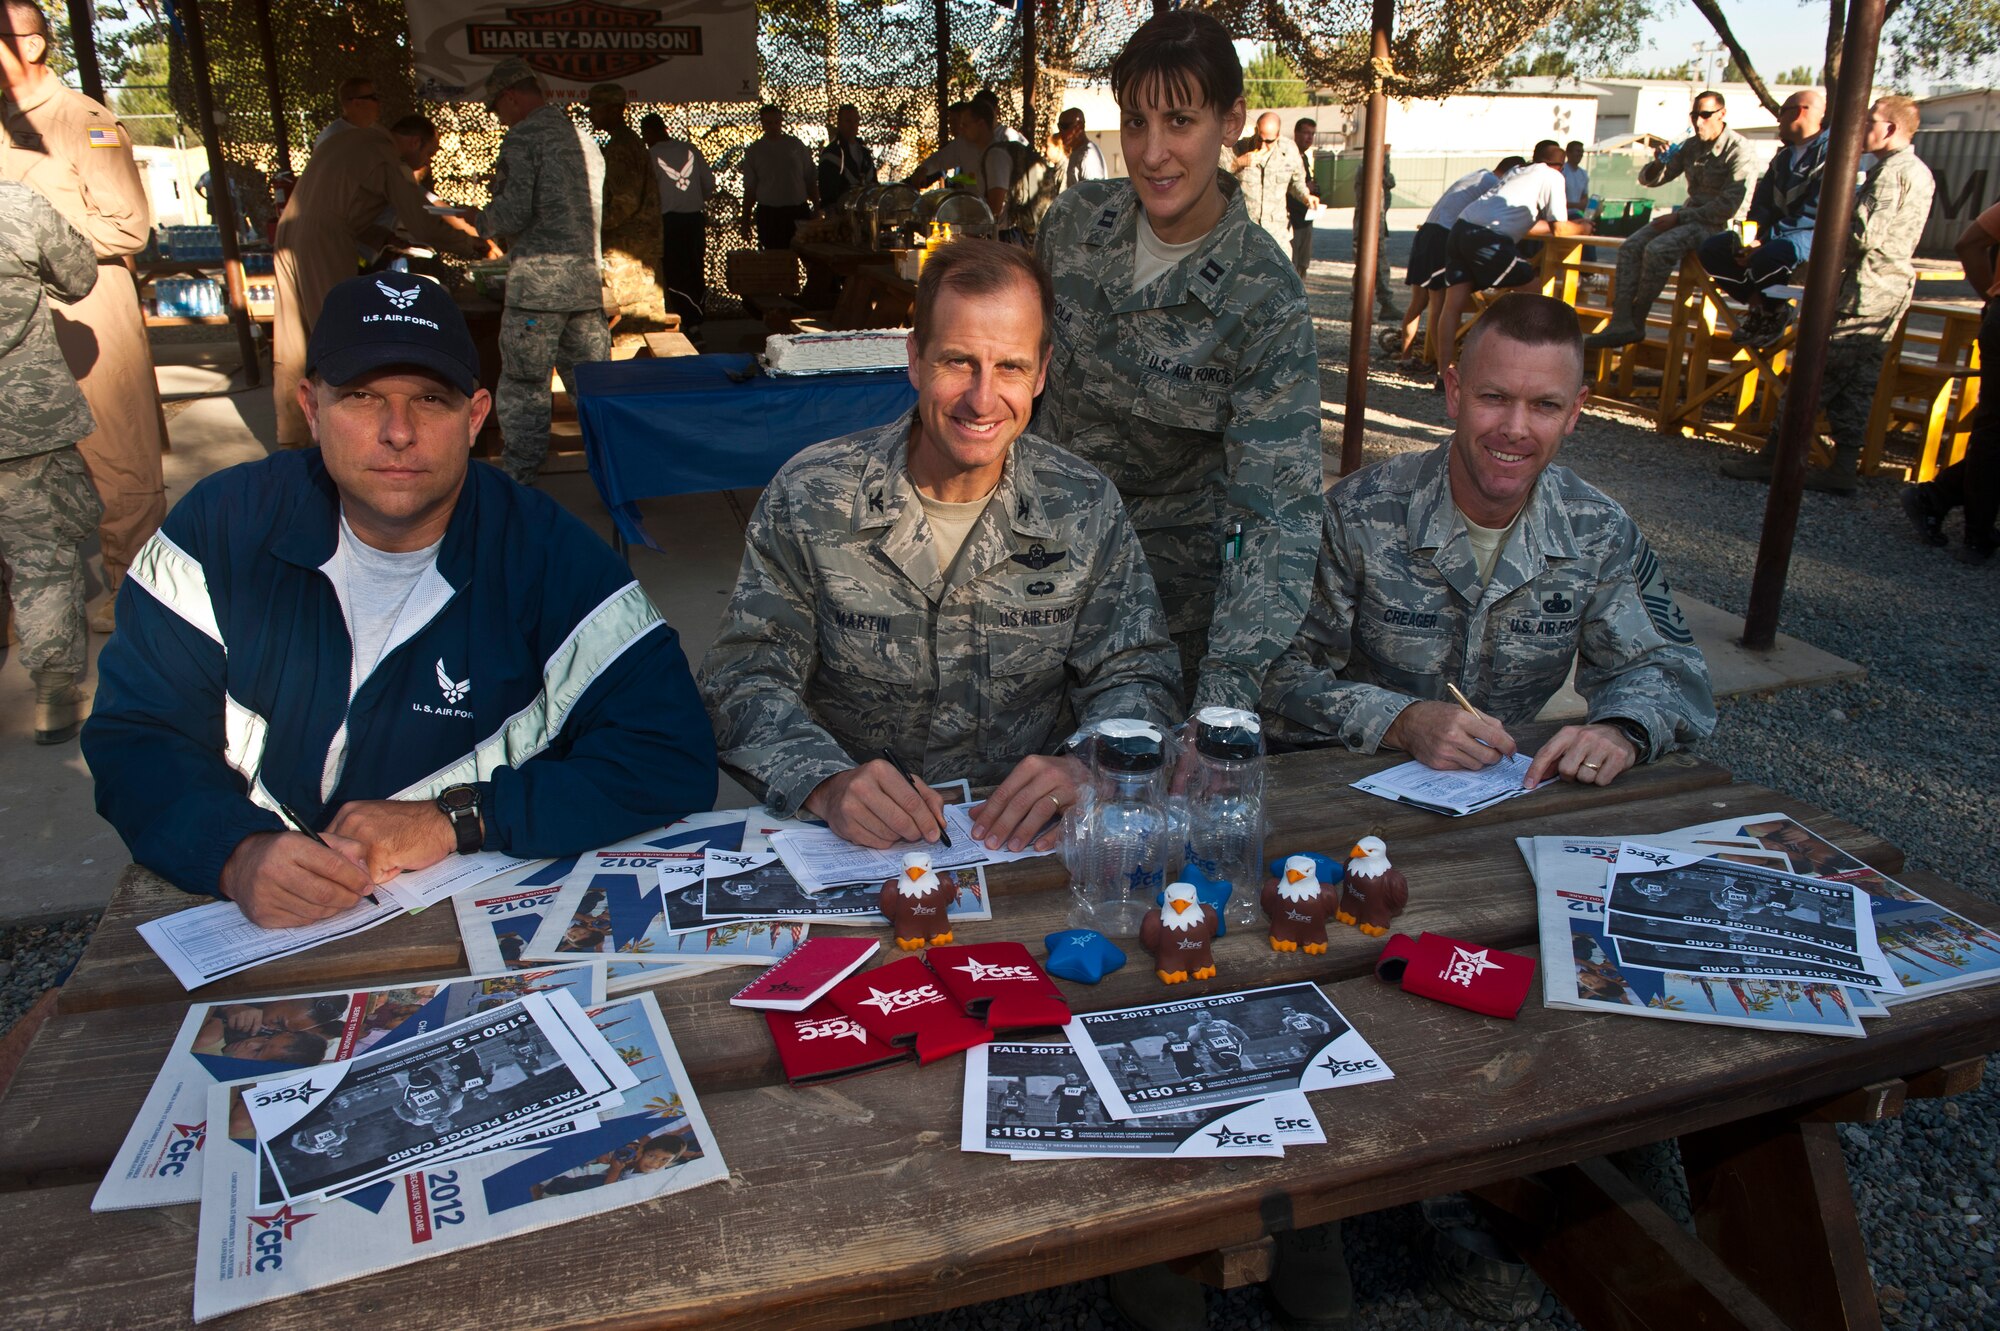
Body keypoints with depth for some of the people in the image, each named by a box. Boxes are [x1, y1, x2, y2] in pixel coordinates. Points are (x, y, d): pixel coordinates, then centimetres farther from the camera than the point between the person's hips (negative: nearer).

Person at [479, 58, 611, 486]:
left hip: (538, 280, -7)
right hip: (587, 279, 7)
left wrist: (482, 221, 7)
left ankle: (516, 487, 5)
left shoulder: (523, 137, -6)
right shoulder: (583, 138, 17)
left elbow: (513, 213, -15)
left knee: (522, 391, 0)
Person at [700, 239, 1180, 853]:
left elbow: (1135, 674, -1)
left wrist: (1086, 770, -23)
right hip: (853, 844, -1)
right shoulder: (809, 498, -8)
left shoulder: (1086, 506, -3)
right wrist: (828, 783, -28)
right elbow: (744, 676, -8)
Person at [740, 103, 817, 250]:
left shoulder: (796, 145, 8)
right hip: (768, 214, -1)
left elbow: (811, 180, 10)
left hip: (798, 212, 1)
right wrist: (745, 220, 4)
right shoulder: (754, 151, 6)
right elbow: (749, 188, 7)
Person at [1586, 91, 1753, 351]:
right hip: (1689, 216, 8)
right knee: (1630, 247, -15)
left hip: (1719, 224, -8)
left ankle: (1636, 322, -21)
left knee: (1657, 250, -31)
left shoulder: (1739, 150, -10)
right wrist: (1659, 164, -8)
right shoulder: (1690, 146, 12)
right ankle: (1621, 322, -28)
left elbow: (1728, 206, -17)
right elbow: (1648, 180, 16)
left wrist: (1679, 218, -18)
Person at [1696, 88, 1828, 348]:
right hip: (1777, 234, 9)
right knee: (1711, 248, -8)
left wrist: (1763, 241, -24)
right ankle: (1760, 305, -1)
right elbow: (1761, 205, 14)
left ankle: (1775, 310, -8)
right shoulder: (1783, 157, 19)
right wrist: (1747, 239, -7)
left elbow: (1815, 214, -20)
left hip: (1814, 237, -9)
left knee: (1769, 257, -39)